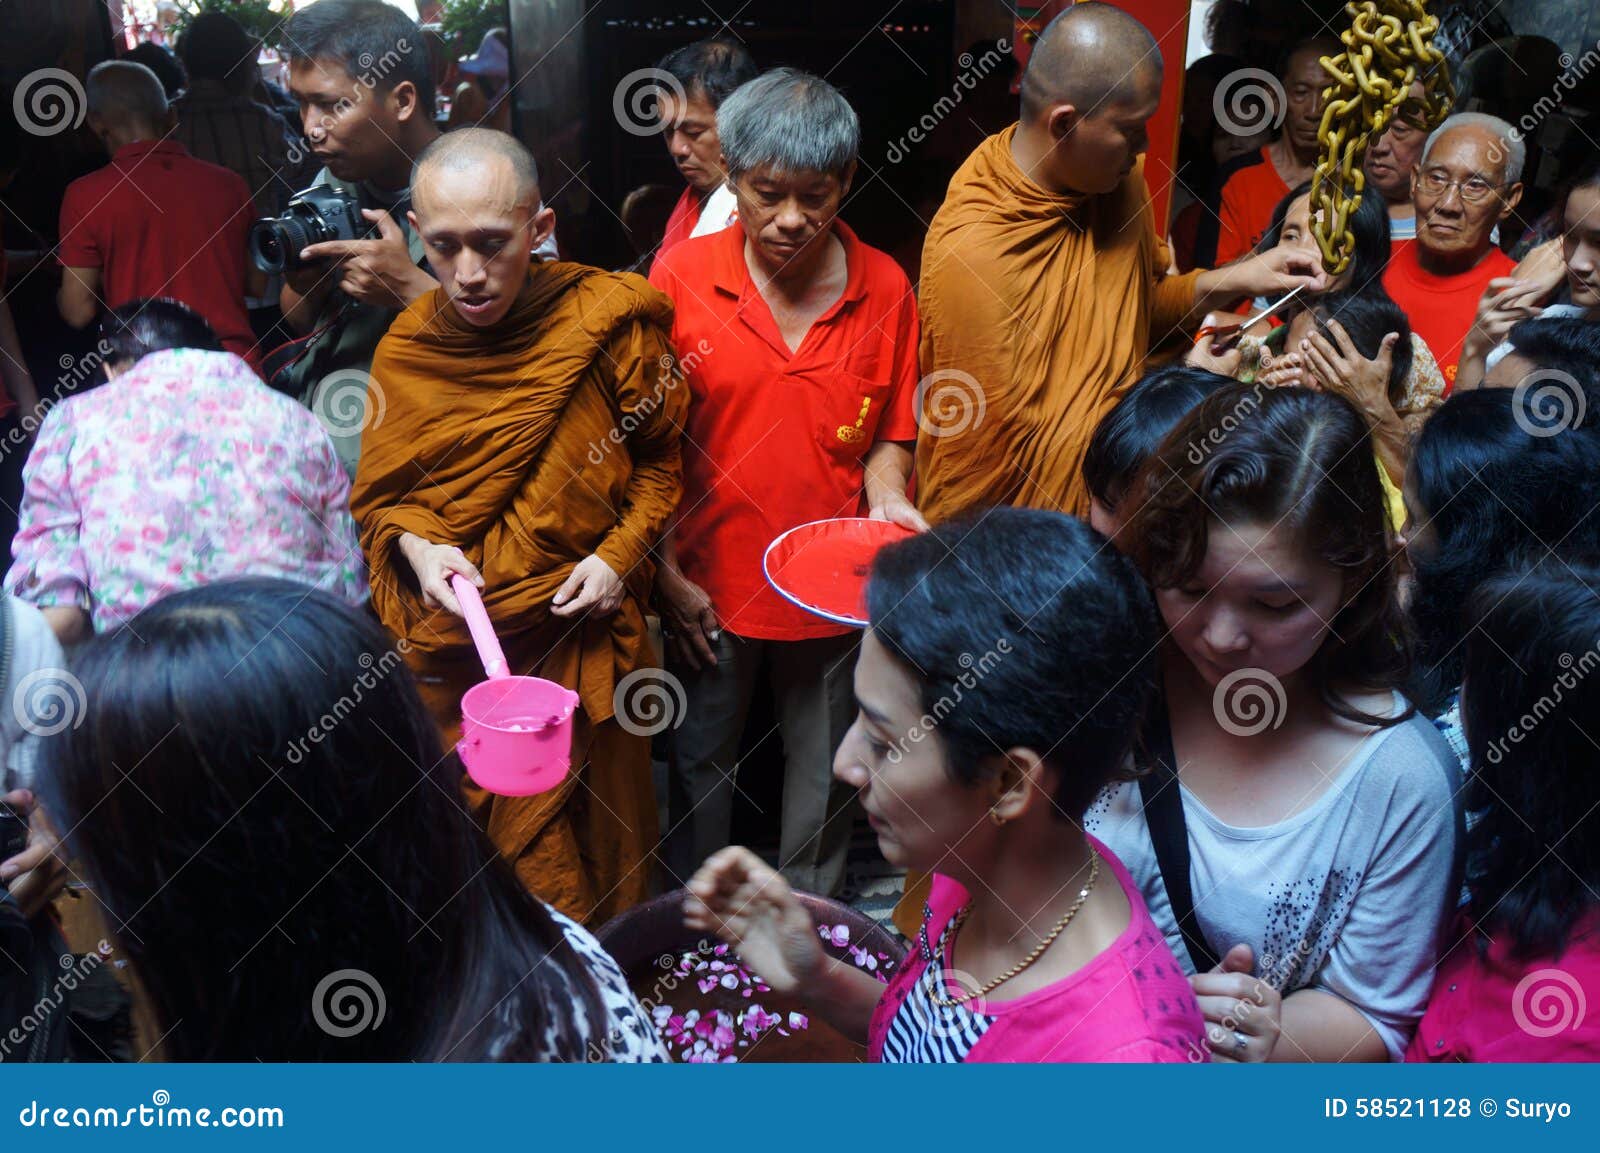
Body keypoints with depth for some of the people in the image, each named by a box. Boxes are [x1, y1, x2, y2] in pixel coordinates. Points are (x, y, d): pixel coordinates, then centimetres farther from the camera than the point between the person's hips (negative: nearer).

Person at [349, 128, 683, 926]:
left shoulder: (608, 323, -8)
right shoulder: (405, 349, 1)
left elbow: (659, 457, 5)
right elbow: (375, 495, 11)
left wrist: (620, 554, -9)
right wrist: (415, 545, -10)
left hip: (572, 638, -2)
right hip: (441, 650, 3)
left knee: (566, 867, 9)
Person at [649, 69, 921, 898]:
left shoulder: (884, 288, -5)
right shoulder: (682, 276, -9)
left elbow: (889, 431, 6)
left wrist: (887, 496, -14)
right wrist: (664, 567, -6)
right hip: (711, 581, -1)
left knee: (826, 768, 17)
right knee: (701, 764, 17)